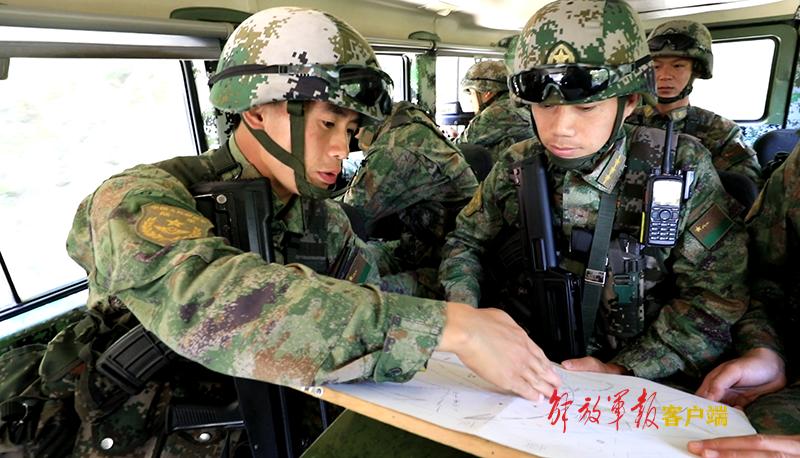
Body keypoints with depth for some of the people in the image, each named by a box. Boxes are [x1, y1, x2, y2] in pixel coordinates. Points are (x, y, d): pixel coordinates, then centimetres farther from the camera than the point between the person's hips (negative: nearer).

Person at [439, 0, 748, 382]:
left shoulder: (679, 167, -10)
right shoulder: (517, 167, -4)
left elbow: (714, 295, -8)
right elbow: (465, 243, 5)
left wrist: (625, 371, -16)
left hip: (638, 378, 2)